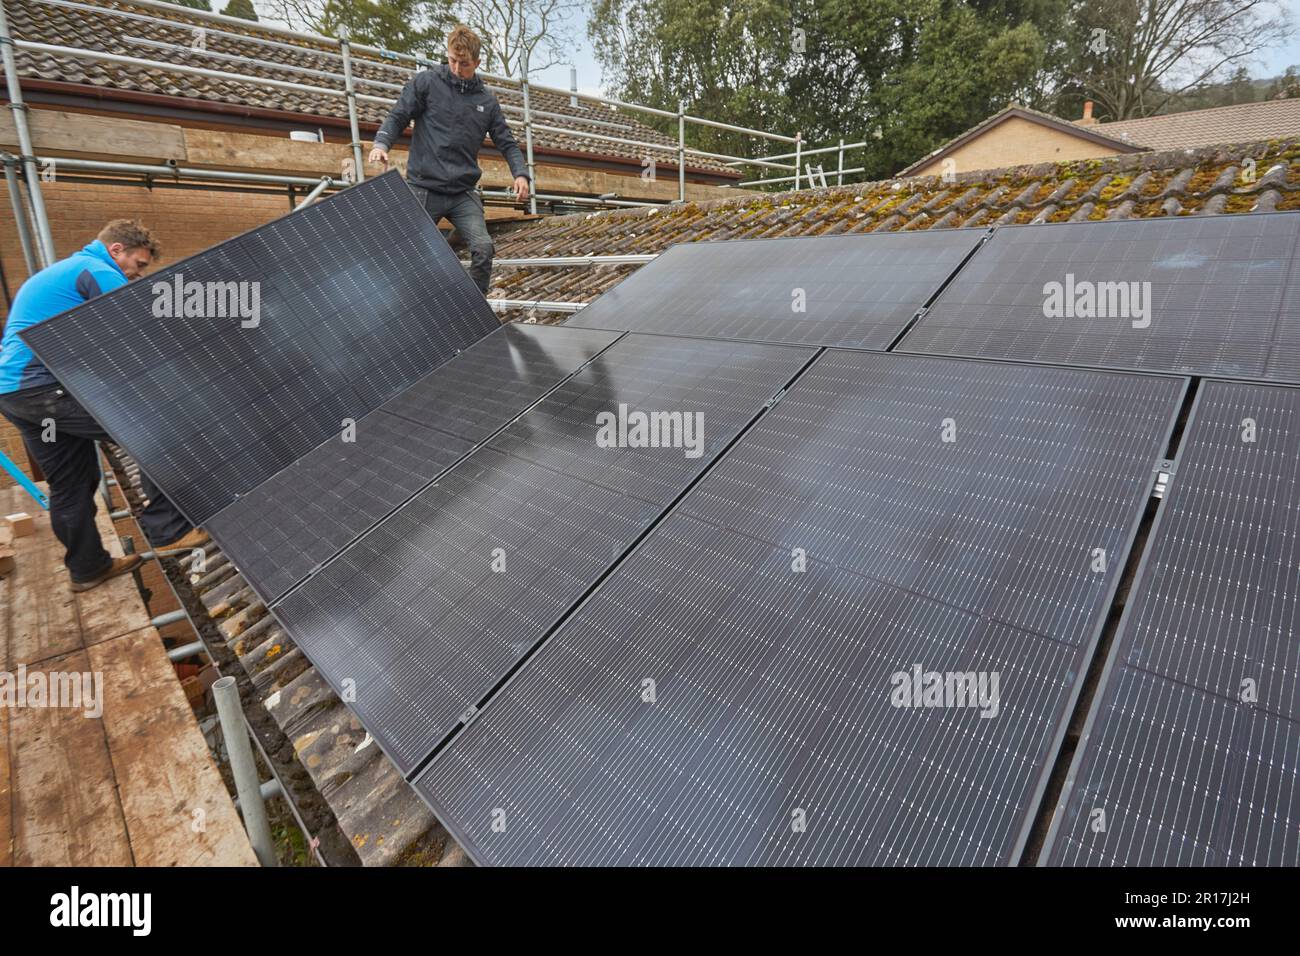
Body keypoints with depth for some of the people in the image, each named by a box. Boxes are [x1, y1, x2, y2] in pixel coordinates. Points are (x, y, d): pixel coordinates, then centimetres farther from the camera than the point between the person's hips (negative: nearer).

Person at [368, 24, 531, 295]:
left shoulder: (487, 101, 11)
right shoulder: (426, 82, 3)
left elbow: (507, 143, 12)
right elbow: (398, 117, 1)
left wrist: (521, 174, -7)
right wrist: (382, 143, -18)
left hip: (463, 194, 2)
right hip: (424, 189, -1)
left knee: (483, 249, -18)